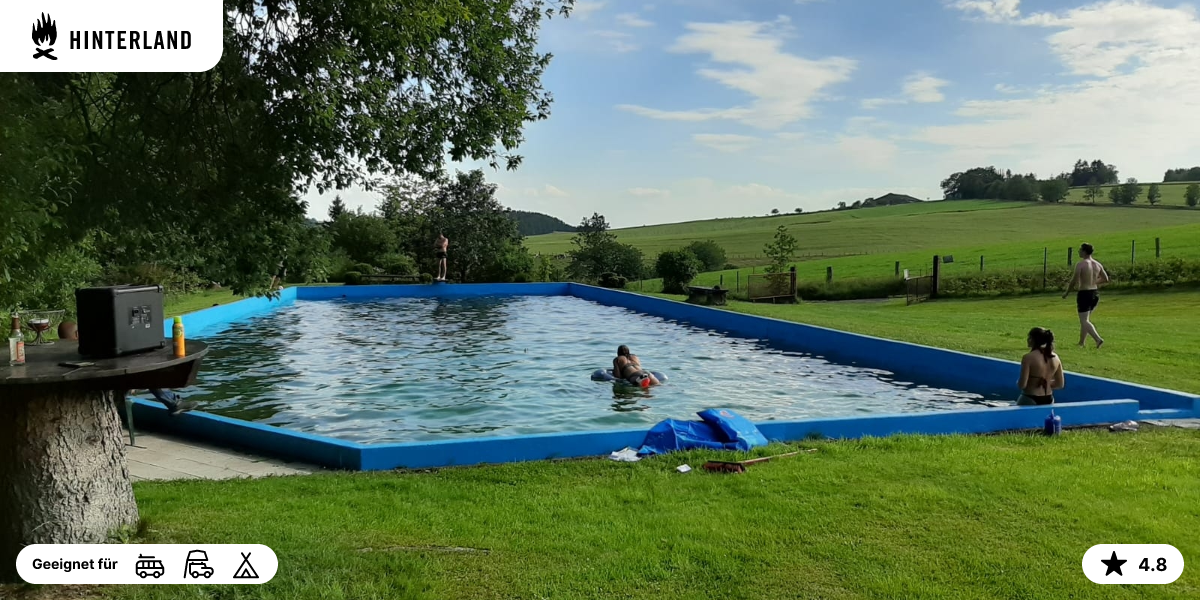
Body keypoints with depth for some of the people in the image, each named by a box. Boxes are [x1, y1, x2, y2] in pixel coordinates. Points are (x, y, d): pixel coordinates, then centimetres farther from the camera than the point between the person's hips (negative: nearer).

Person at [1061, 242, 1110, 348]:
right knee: (1085, 319, 20)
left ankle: (1098, 339, -21)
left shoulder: (1080, 264, -14)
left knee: (1084, 320, -4)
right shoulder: (1097, 264, 6)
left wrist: (1066, 293, 0)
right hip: (1095, 293, 7)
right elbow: (1105, 279, 12)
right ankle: (1082, 342, 27)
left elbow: (1073, 281, -14)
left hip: (1084, 294, -7)